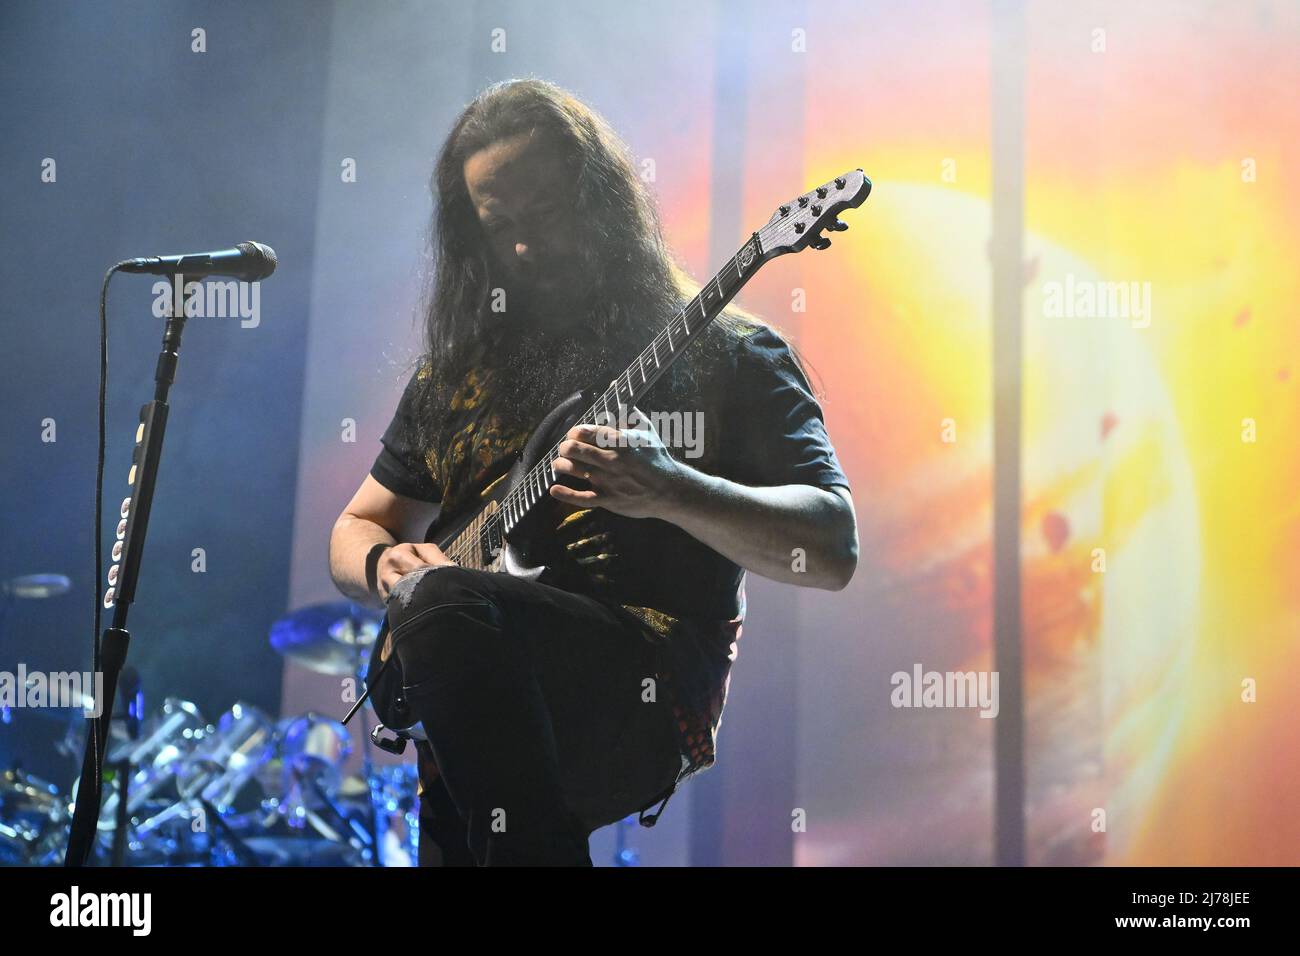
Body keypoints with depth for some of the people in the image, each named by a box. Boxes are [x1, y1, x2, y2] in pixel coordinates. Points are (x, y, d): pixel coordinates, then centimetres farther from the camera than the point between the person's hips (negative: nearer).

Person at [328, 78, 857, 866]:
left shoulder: (722, 351, 6)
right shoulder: (458, 369, 20)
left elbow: (834, 550, -4)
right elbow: (355, 530, 27)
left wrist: (668, 491, -19)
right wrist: (384, 563, 2)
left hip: (648, 698, -4)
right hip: (484, 709, 4)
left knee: (445, 605, -31)